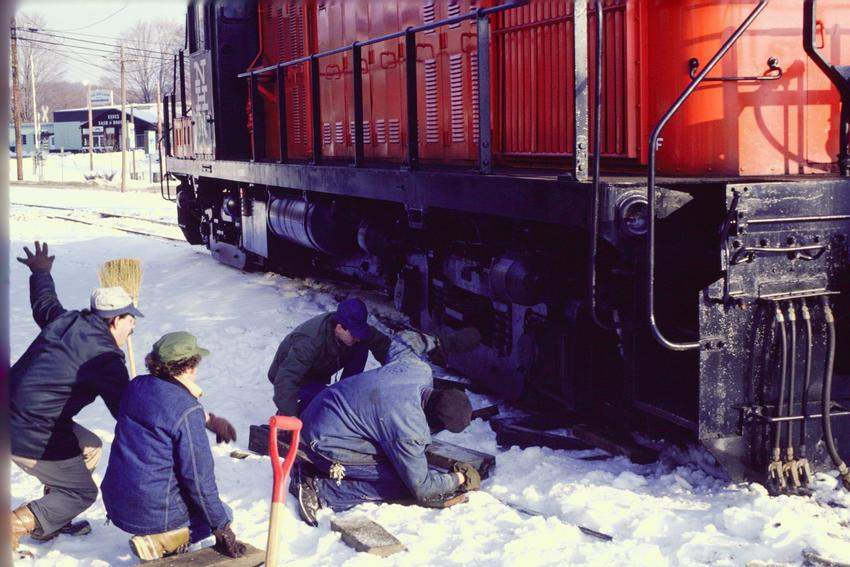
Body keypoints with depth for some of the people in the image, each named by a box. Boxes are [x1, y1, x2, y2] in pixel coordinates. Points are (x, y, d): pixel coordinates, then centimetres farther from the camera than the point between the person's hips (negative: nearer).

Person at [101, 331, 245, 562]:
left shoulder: (136, 387, 0)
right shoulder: (188, 412, -20)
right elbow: (198, 476, -17)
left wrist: (210, 418, 24)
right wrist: (221, 527, -8)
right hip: (154, 514, -7)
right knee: (223, 514, 17)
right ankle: (160, 543, 2)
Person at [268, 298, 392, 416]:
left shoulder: (354, 328, -21)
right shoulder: (310, 342, -43)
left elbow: (380, 341, -8)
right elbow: (287, 378, -50)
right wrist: (288, 415, -59)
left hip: (318, 371, 7)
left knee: (361, 349, -10)